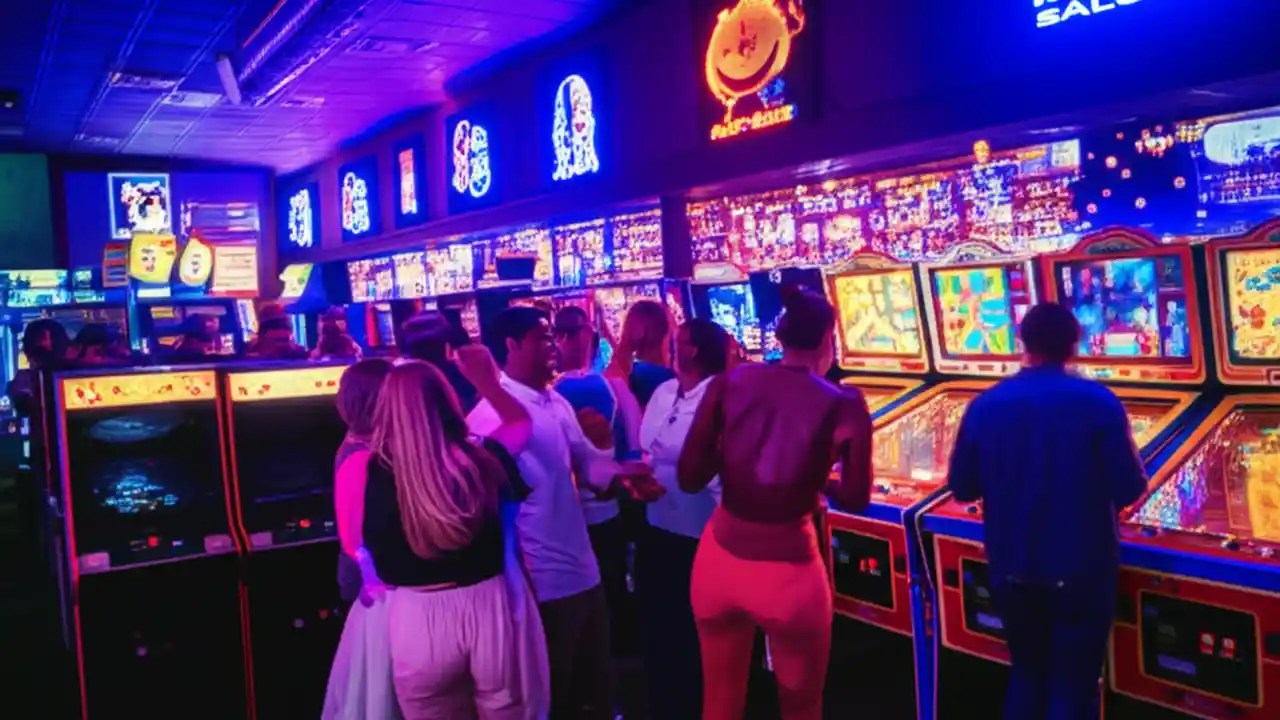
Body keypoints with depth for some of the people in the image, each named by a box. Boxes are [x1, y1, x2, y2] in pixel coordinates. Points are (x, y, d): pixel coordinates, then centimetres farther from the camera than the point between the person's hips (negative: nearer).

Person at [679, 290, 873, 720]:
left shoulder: (730, 383, -2)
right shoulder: (843, 405, -8)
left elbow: (689, 478, -4)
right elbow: (855, 498, -4)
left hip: (719, 561, 3)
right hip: (787, 571, -3)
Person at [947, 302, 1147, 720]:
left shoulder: (985, 406, -4)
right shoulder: (1098, 403, -11)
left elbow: (962, 489, 2)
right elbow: (1129, 490, -11)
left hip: (1013, 570, 3)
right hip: (1081, 569, -3)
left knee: (1027, 675, 20)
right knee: (1073, 686, 9)